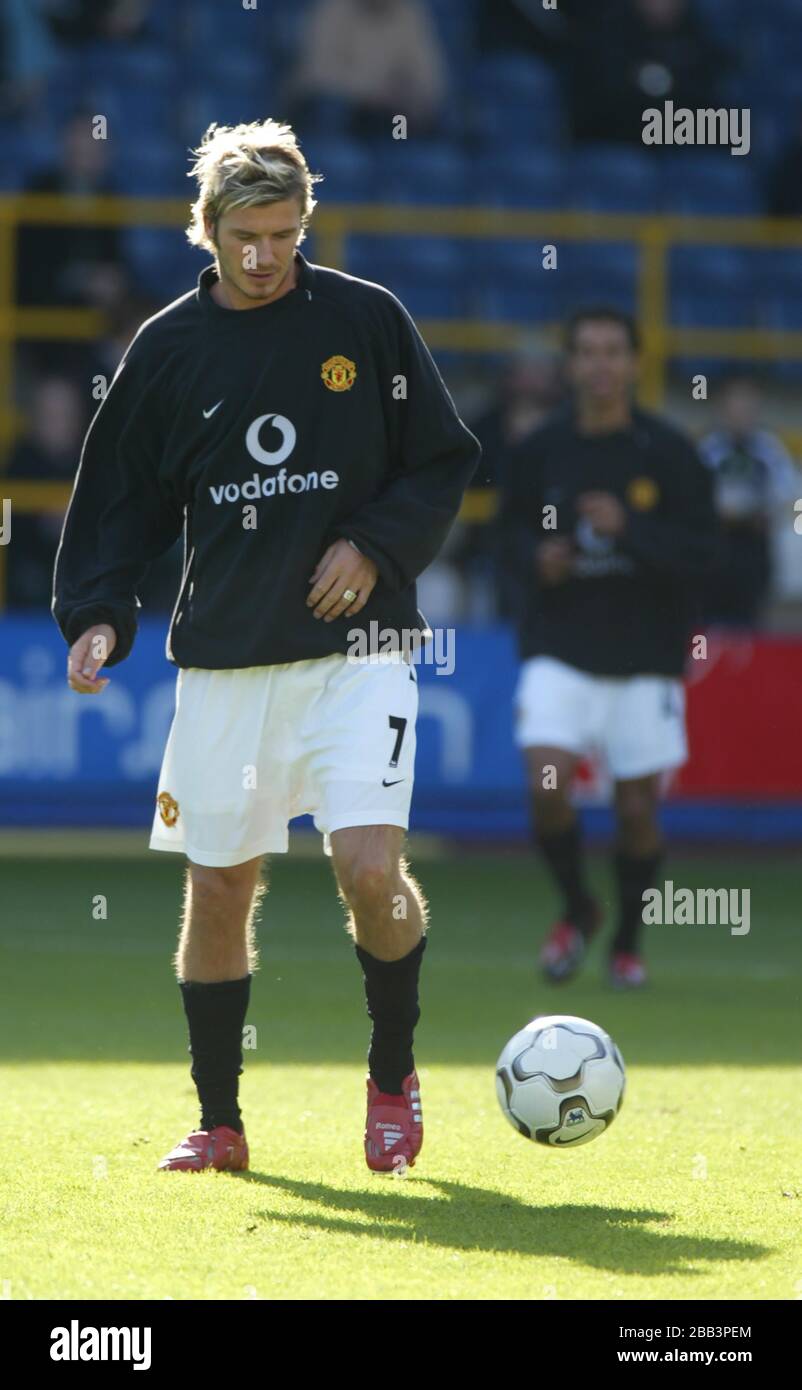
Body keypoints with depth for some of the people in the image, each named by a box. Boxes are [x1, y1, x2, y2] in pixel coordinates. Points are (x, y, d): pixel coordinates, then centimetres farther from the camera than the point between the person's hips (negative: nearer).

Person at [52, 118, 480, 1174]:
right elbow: (122, 497, 10)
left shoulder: (367, 321, 0)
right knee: (218, 888, 4)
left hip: (355, 647, -2)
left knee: (370, 868, -17)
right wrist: (98, 613, -3)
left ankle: (394, 1076, 7)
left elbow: (444, 462, 5)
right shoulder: (169, 347, 5)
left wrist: (376, 543, -10)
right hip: (224, 660, 3)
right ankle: (219, 1121, 19)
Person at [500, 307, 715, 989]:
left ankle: (628, 939, 25)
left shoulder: (668, 453, -5)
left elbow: (698, 550, -8)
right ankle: (577, 910, 12)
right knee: (548, 788, -15)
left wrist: (628, 528, -22)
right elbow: (514, 523, 15)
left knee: (637, 808, 2)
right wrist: (537, 557, -6)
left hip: (645, 654, -1)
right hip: (557, 651, 1)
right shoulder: (540, 450, 0)